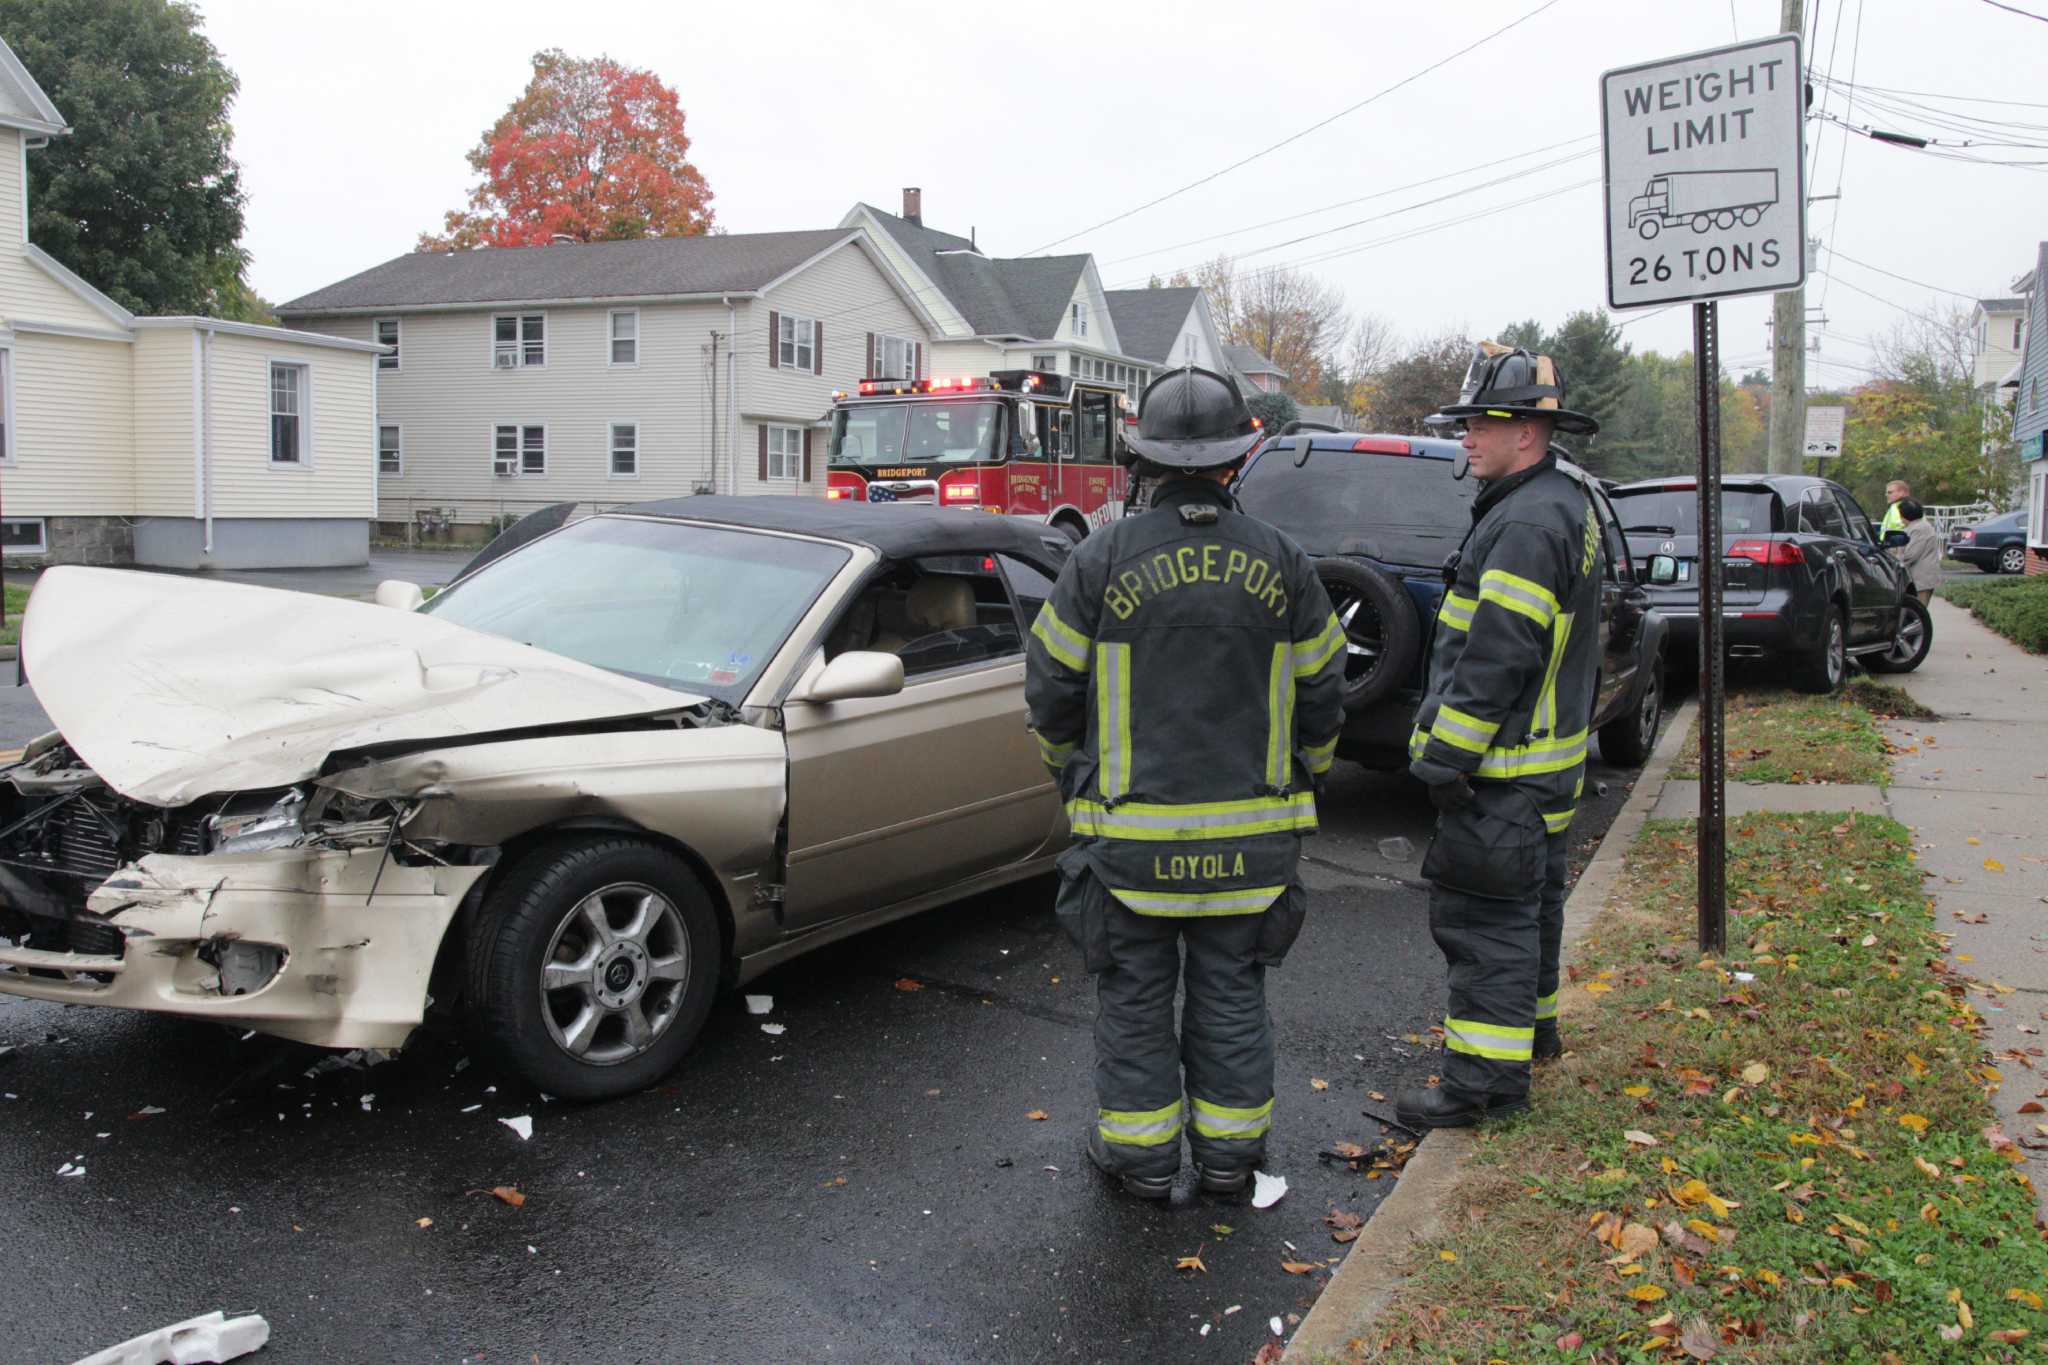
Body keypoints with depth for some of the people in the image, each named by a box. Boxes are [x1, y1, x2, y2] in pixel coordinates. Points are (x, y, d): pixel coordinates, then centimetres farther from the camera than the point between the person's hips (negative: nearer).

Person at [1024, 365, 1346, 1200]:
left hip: (1130, 830, -2)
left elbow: (1052, 688, -2)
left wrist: (1071, 769, 17)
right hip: (1248, 833, 2)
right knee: (1232, 992, 15)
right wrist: (1300, 781, 22)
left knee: (1134, 995, 11)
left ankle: (1140, 1154, 22)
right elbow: (1322, 696, 5)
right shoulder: (1280, 564, -2)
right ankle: (1229, 1153, 26)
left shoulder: (1102, 560, -9)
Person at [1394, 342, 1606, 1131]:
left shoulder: (1528, 524, -21)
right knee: (1526, 902, 23)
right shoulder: (1563, 508, 15)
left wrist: (1445, 757, -22)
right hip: (1543, 757, 11)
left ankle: (1488, 1079, -1)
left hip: (1503, 770, -11)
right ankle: (1529, 1025, 39)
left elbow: (1496, 658, -26)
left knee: (1484, 917, -6)